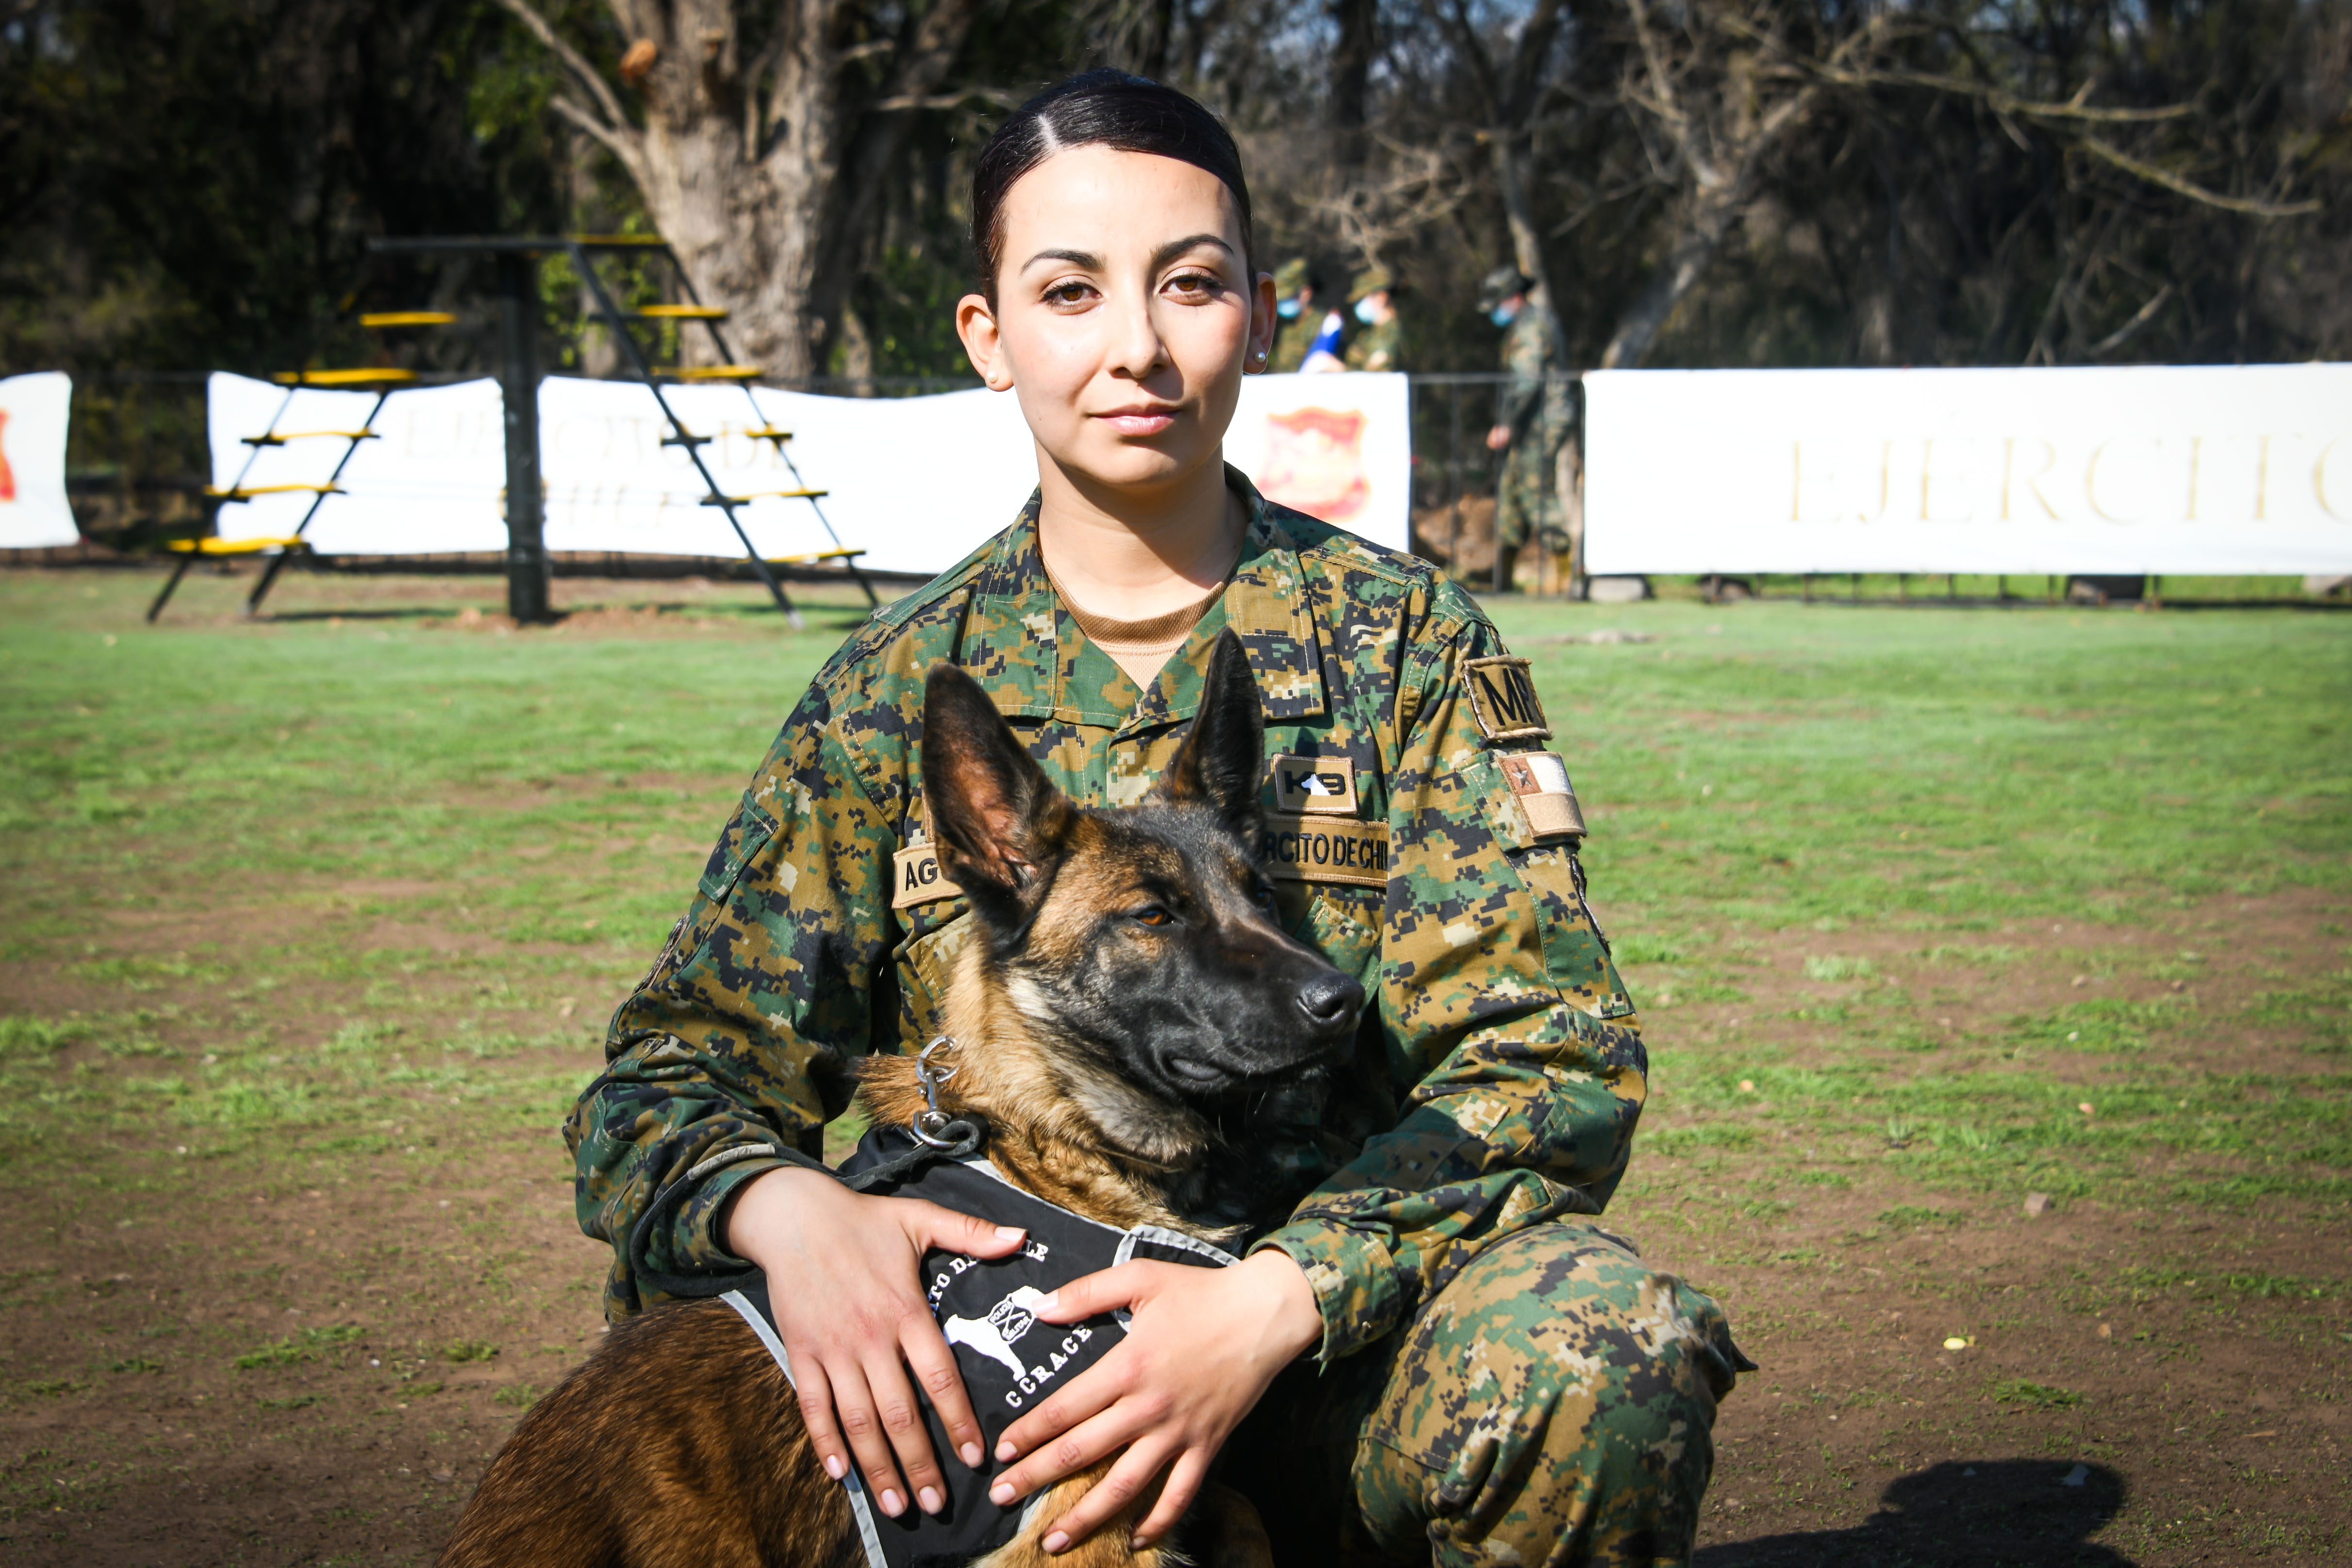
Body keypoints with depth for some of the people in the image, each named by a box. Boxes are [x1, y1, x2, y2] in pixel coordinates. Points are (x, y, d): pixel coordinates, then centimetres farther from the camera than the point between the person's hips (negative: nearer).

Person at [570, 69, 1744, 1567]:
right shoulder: (897, 688, 6)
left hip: (1331, 1327, -1)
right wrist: (782, 1208, -23)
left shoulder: (1408, 644, 2)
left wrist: (1279, 1298, -25)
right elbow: (682, 1066, 3)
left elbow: (1550, 1058, -7)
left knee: (1611, 1347, -32)